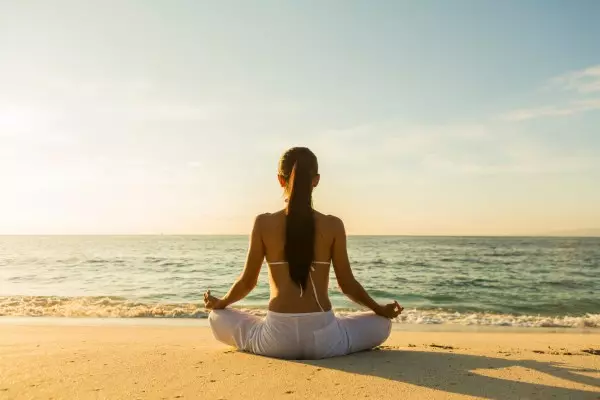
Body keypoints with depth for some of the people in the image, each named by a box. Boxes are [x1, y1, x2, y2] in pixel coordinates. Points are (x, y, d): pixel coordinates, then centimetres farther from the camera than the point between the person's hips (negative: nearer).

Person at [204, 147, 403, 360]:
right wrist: (381, 309, 21)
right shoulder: (333, 225, -2)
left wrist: (219, 303, 26)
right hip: (323, 338, 0)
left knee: (217, 319, 27)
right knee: (382, 324, 27)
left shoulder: (263, 223, -1)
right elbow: (347, 284, 3)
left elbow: (248, 281, 5)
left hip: (277, 337, 0)